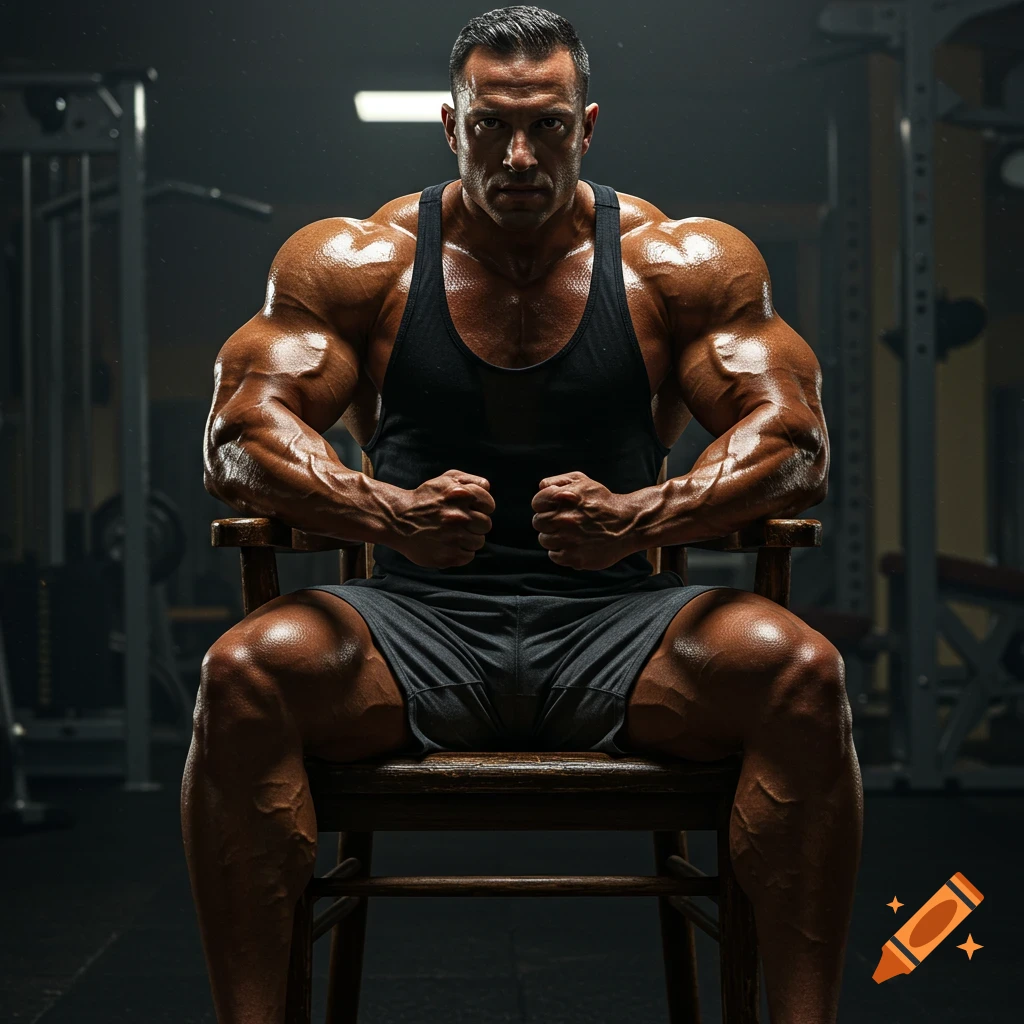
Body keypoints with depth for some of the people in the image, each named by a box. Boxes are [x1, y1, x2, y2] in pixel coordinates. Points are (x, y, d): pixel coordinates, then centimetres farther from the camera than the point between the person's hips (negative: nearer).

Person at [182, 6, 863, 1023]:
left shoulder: (684, 263, 5)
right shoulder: (354, 261, 5)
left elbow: (794, 439, -5)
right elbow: (240, 434, -5)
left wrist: (639, 518, -27)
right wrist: (388, 513, -27)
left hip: (610, 618, 0)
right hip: (419, 618, 0)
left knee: (797, 671, -29)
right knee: (249, 669, -30)